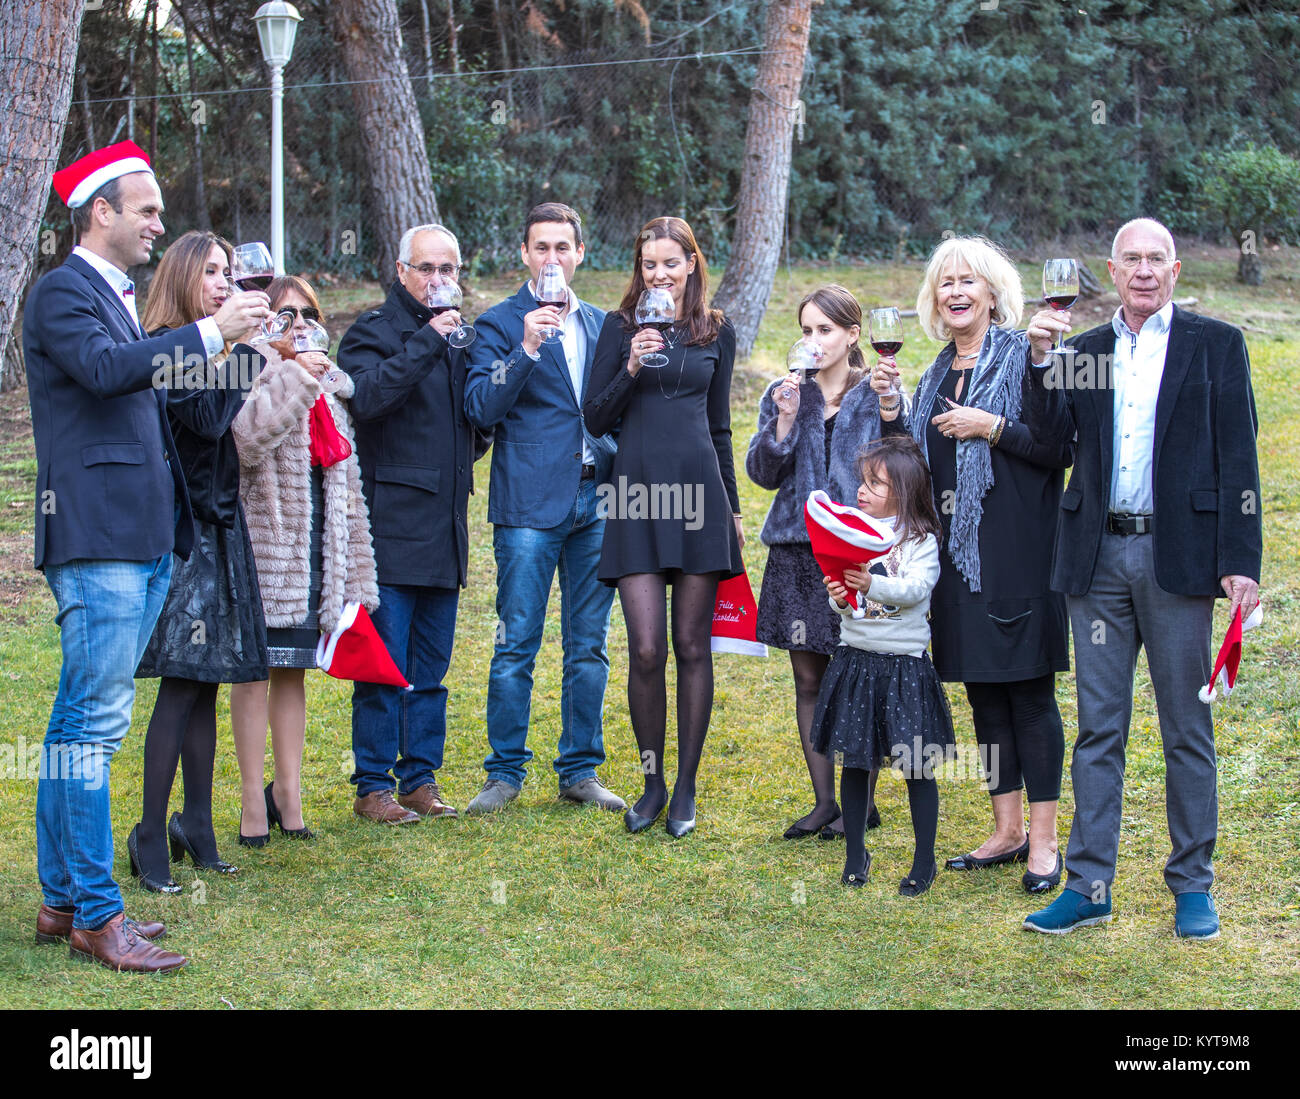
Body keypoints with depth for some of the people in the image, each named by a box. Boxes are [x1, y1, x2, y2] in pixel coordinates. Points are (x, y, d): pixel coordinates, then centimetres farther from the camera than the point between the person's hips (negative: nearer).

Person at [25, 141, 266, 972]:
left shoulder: (121, 297, 22)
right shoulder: (63, 292, -7)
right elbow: (102, 367, -26)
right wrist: (210, 332, -26)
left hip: (142, 540, 10)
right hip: (97, 535, -10)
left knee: (80, 723, 12)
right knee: (94, 724, -7)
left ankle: (62, 901, 18)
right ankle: (96, 912, -3)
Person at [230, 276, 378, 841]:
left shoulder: (330, 389, 17)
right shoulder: (253, 377, -5)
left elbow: (346, 485, 20)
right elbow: (247, 439, -27)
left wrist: (354, 572, 16)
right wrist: (296, 377, -23)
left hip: (315, 553, 6)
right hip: (263, 545, -6)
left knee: (293, 671, 11)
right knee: (254, 670, -2)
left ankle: (288, 796, 17)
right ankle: (254, 803, 3)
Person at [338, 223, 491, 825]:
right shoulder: (373, 331, -3)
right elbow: (364, 395, -23)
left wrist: (472, 446, 5)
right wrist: (428, 341, -21)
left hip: (445, 525, 6)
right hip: (392, 522, -6)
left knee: (432, 666, 10)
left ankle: (420, 777, 18)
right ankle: (373, 786, 3)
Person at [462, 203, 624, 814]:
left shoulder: (602, 324, 17)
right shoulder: (500, 324, 2)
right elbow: (481, 410, -10)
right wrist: (525, 350, -19)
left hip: (596, 501, 5)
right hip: (529, 504, -4)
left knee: (589, 647, 8)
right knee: (516, 646, -3)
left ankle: (580, 772, 17)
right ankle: (505, 774, 8)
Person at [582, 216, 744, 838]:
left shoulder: (717, 333, 11)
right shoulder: (620, 327, 5)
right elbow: (594, 419, 2)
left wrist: (733, 507, 17)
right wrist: (631, 370, -13)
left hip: (699, 493, 1)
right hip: (637, 494, -1)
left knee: (692, 646, 3)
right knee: (646, 649, -6)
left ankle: (685, 790, 12)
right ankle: (652, 784, 11)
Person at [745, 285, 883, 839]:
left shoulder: (877, 396, 0)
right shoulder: (784, 394, 9)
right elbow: (763, 473, 3)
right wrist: (785, 420, -10)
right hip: (797, 549, 4)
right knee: (808, 679, 7)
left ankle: (862, 800, 12)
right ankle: (824, 801, 16)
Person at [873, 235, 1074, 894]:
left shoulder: (1024, 359, -5)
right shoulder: (940, 372, 16)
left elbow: (1061, 449, -11)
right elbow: (915, 464, 17)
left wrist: (990, 426, -17)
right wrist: (889, 410, 3)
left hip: (1015, 550, -7)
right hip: (958, 551, 7)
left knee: (1029, 691, -4)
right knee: (983, 691, 11)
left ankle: (1043, 840, 2)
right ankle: (1007, 830, 20)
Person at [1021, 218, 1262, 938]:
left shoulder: (1215, 344, 4)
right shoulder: (1085, 350, 13)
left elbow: (1238, 459, 0)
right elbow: (1051, 441, 4)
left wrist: (1240, 561, -8)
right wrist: (1040, 360, -8)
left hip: (1177, 553, -3)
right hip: (1099, 556, 3)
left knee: (1187, 729, 4)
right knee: (1098, 728, 6)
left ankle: (1193, 886, 14)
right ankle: (1089, 886, 11)